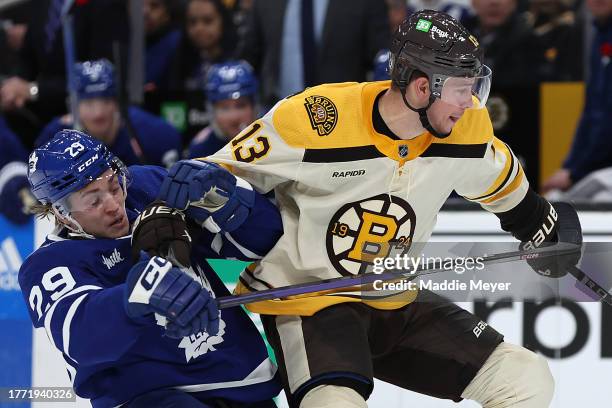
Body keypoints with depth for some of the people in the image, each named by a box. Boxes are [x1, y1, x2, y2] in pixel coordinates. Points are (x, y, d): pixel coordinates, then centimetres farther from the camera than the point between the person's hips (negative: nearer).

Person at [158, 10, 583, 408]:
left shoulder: (468, 128, -5)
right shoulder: (313, 119, -22)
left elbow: (500, 182, 18)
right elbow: (229, 170, -11)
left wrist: (541, 226, 34)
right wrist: (164, 214, -29)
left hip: (397, 306, 6)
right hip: (307, 303, -6)